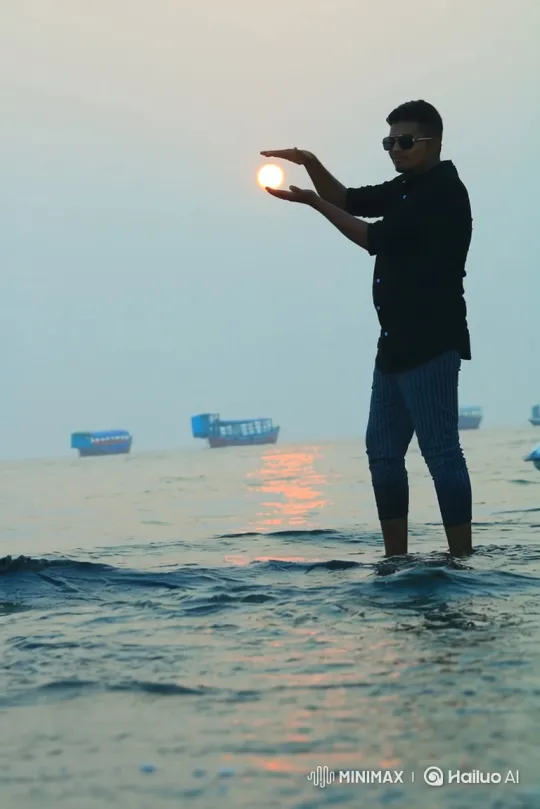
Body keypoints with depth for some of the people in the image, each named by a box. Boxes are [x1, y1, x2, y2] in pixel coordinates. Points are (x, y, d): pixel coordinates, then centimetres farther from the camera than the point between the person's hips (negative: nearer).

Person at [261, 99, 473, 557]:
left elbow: (374, 238, -11)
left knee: (441, 450, -12)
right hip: (399, 343, 10)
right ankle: (396, 559, 13)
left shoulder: (443, 192, -9)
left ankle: (462, 559, -11)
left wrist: (314, 203, -5)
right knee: (383, 450, 9)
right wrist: (310, 165, 4)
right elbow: (348, 200, 20)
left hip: (431, 344, -10)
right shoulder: (407, 190, 20)